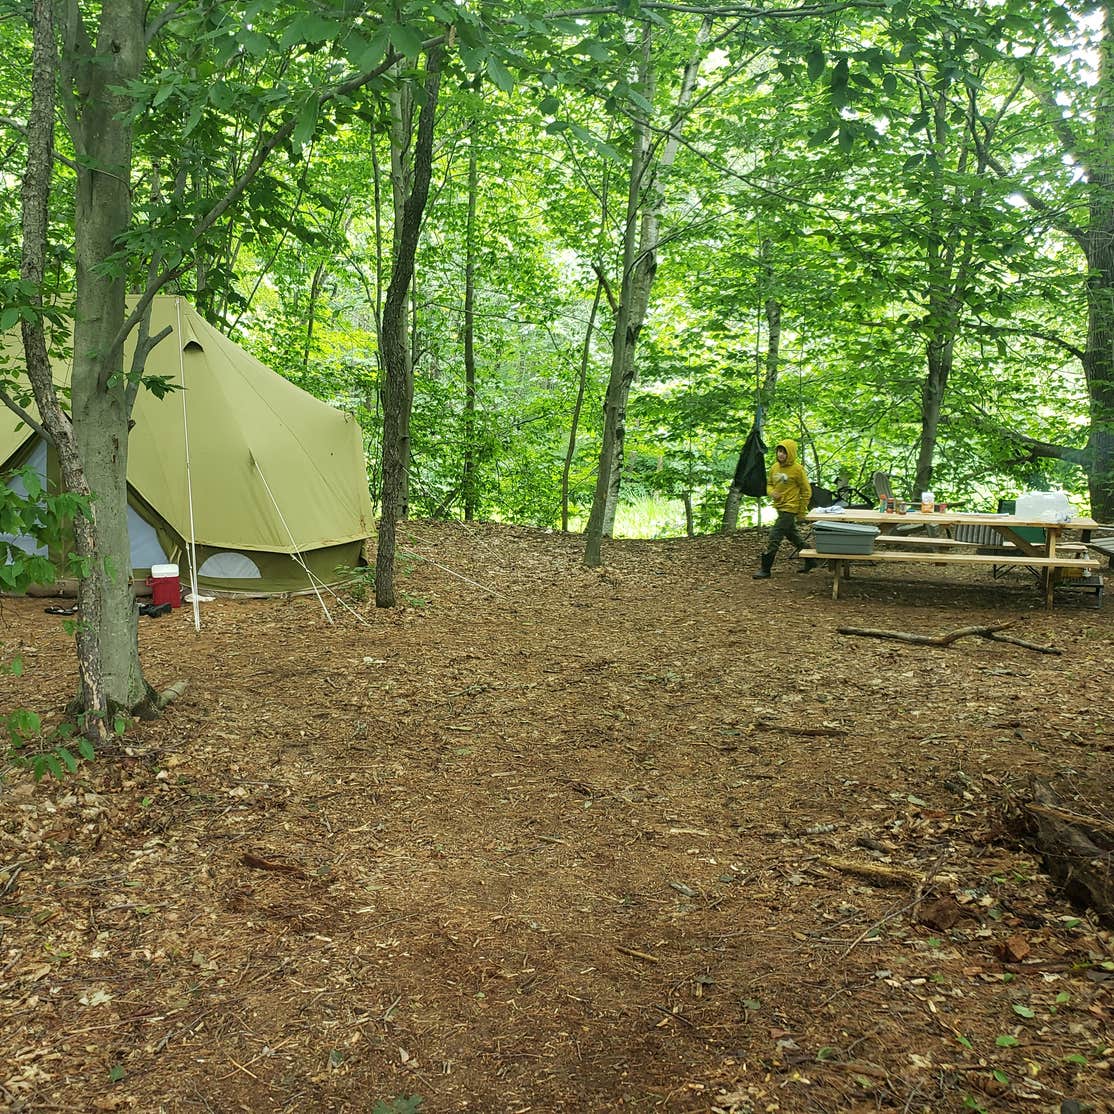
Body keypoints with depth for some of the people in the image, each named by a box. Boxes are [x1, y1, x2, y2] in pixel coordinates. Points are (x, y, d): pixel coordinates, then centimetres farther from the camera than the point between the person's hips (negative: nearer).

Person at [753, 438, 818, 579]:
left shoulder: (797, 469, -13)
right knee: (793, 535, 20)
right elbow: (769, 484, 18)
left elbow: (806, 491, -7)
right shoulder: (775, 468, 5)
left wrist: (802, 511, -7)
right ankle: (810, 561, 34)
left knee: (774, 538, -10)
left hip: (790, 509, -8)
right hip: (779, 507, 8)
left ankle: (765, 570, -5)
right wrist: (771, 492, -6)